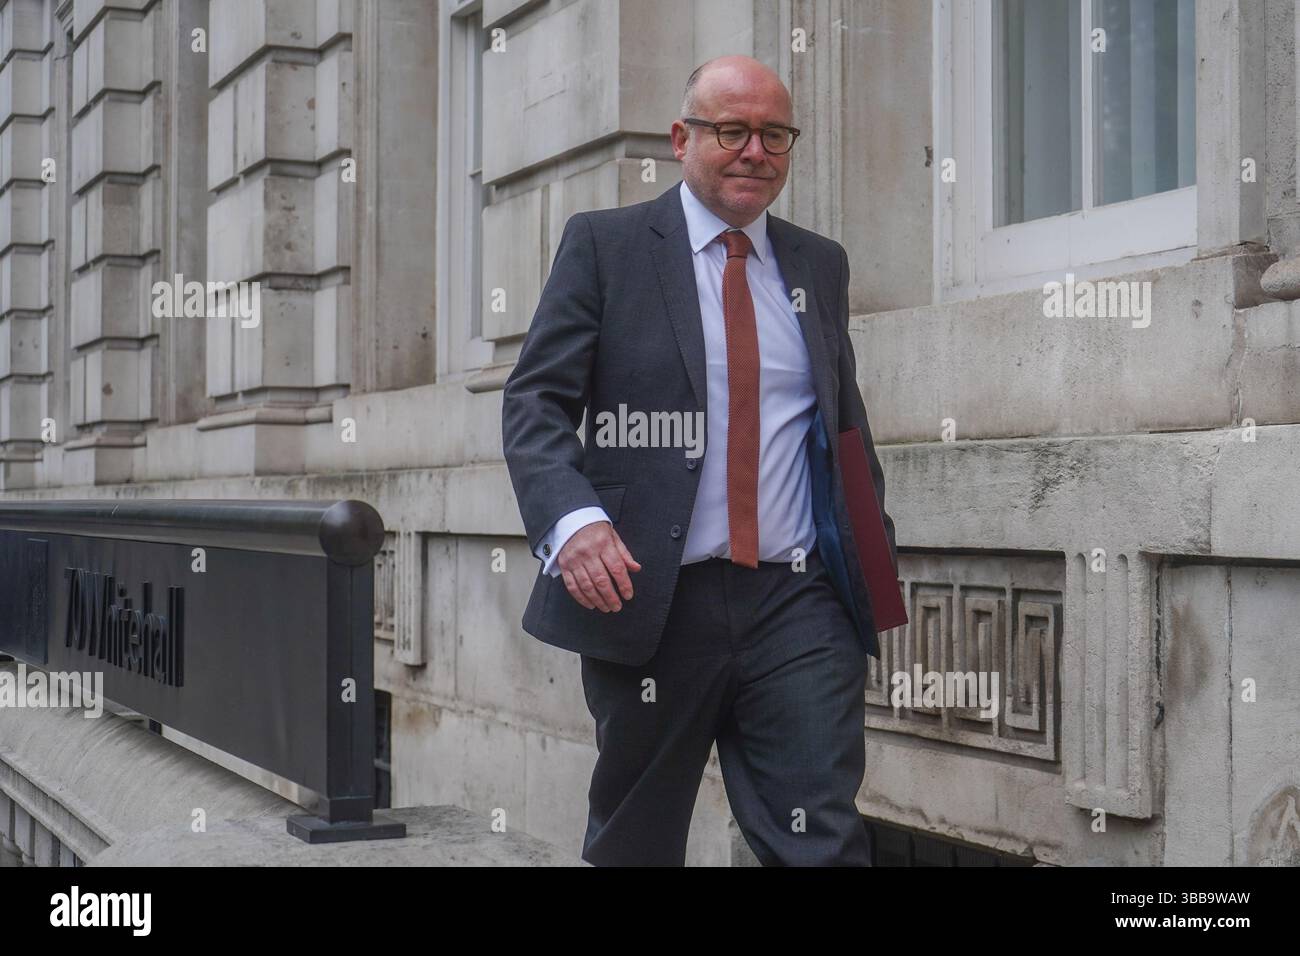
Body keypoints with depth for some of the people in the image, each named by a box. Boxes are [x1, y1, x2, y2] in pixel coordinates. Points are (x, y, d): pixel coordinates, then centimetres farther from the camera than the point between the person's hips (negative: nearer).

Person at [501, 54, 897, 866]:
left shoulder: (820, 266, 15)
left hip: (799, 606, 2)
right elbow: (535, 401, -5)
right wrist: (573, 517, -23)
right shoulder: (605, 245, 2)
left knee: (824, 844, -7)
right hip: (651, 602, -2)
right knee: (634, 846, 11)